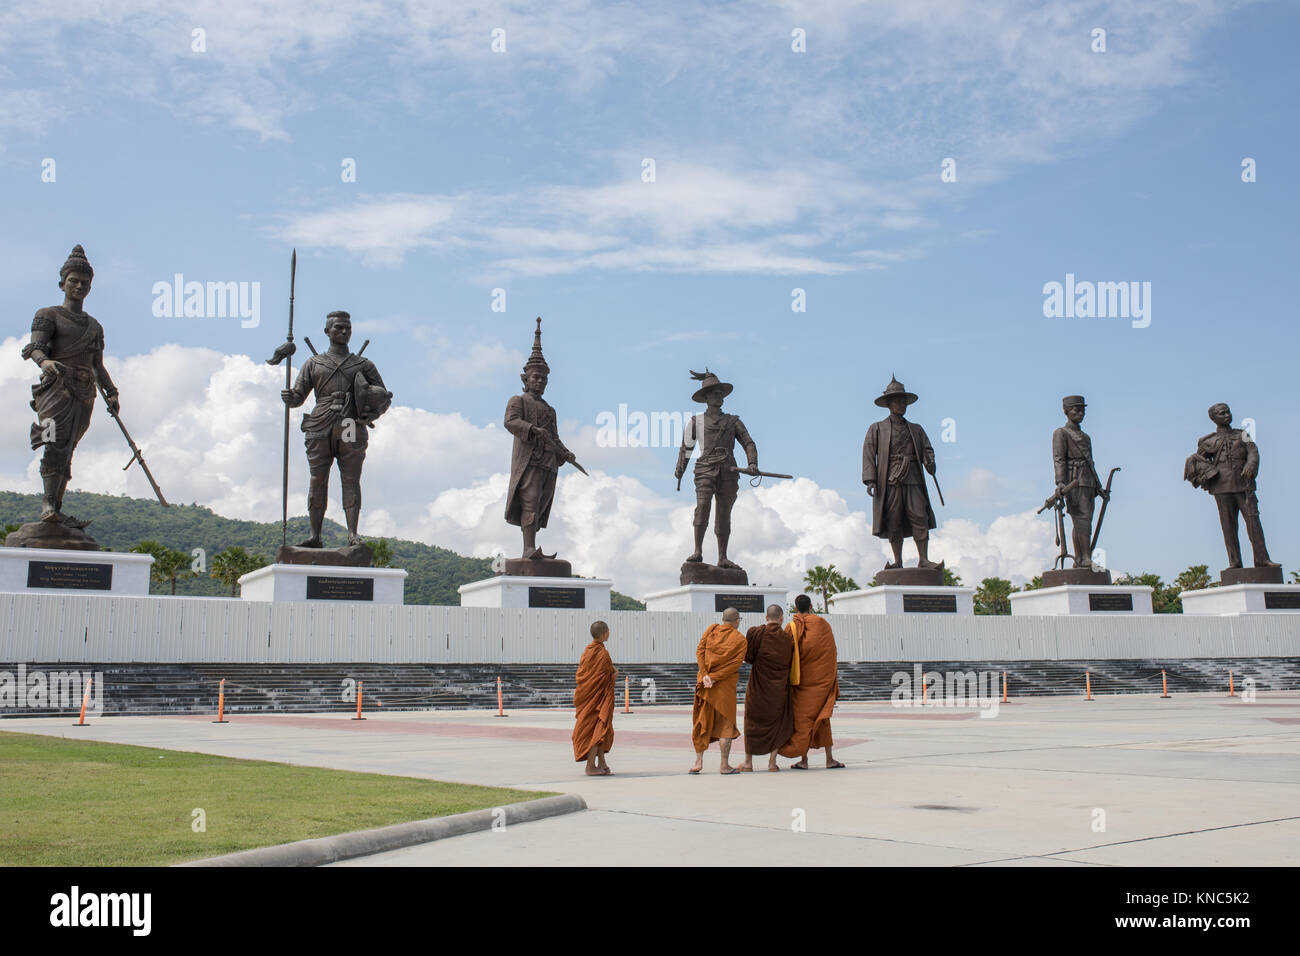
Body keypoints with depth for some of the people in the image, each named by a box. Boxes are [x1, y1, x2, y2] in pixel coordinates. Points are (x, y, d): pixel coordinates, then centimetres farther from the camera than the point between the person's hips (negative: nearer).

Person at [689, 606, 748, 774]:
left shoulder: (711, 630, 3)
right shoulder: (740, 640, -3)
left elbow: (699, 651, -5)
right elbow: (736, 663, -13)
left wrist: (705, 675, -12)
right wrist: (714, 678, -16)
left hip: (704, 681, 3)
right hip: (725, 685, -3)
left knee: (701, 722, 12)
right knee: (726, 724, 6)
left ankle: (699, 761, 11)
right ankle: (724, 764, 5)